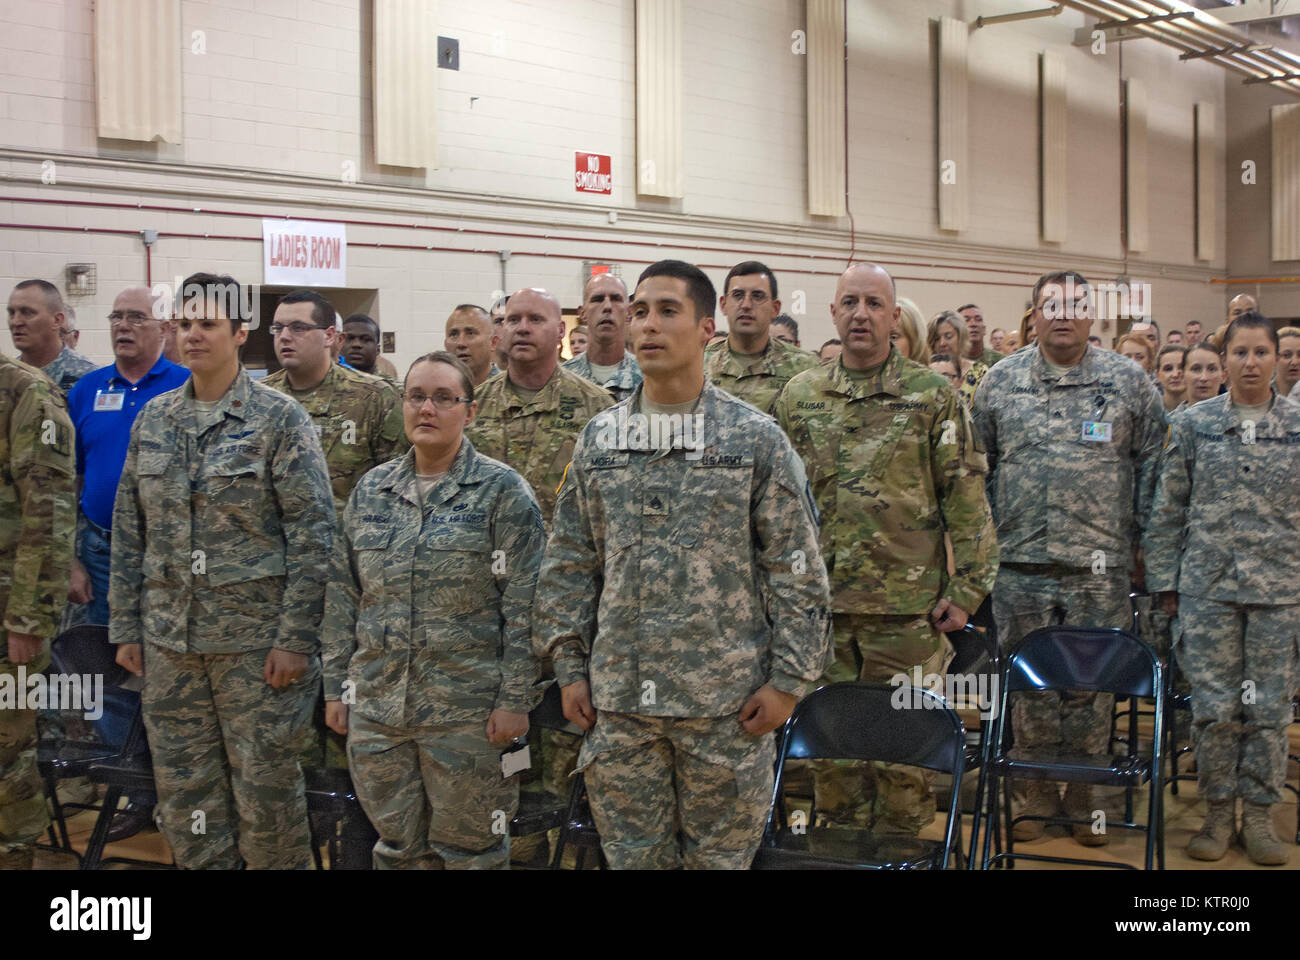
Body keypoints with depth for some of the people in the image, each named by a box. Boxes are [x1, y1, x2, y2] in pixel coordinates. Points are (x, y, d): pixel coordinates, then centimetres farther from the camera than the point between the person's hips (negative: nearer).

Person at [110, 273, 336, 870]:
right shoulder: (153, 420, 9)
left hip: (255, 639, -5)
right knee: (184, 790, 11)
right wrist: (125, 627, 9)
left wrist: (295, 638, -14)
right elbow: (129, 531, 13)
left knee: (265, 786, 4)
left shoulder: (280, 419, -6)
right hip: (168, 641, 5)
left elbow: (313, 534, -10)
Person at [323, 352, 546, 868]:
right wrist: (335, 685, 9)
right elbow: (342, 594, 13)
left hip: (467, 711, -4)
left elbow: (524, 606, -8)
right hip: (377, 708, 4)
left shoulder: (502, 490, -4)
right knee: (398, 847, 14)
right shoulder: (371, 490, 10)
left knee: (470, 851, 6)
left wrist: (515, 699, -12)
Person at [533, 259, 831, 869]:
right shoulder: (597, 438, 6)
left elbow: (795, 568, -3)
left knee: (721, 857, 10)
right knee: (632, 857, 12)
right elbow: (570, 565, 10)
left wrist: (789, 678, -7)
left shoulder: (756, 438, -3)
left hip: (727, 701, -3)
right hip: (618, 702, 3)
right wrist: (570, 666, 5)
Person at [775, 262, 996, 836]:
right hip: (819, 603, 3)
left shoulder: (933, 396, 0)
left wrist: (966, 588, -7)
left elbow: (966, 499, -2)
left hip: (907, 606, -3)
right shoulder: (798, 396, 8)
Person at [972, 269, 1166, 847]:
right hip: (1020, 568, 1)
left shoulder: (1129, 382, 4)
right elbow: (979, 470, 10)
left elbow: (1152, 468, 6)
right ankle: (1039, 792, 21)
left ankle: (1085, 796, 19)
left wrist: (1141, 546, 3)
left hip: (1101, 569, -1)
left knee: (1093, 687, 4)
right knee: (1028, 685, 7)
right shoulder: (1000, 383, 6)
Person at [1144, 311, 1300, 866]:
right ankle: (1218, 813, 15)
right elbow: (1167, 509, 5)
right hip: (1208, 585, 0)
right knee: (1214, 706, 2)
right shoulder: (1193, 424, 3)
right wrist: (1164, 582, 2)